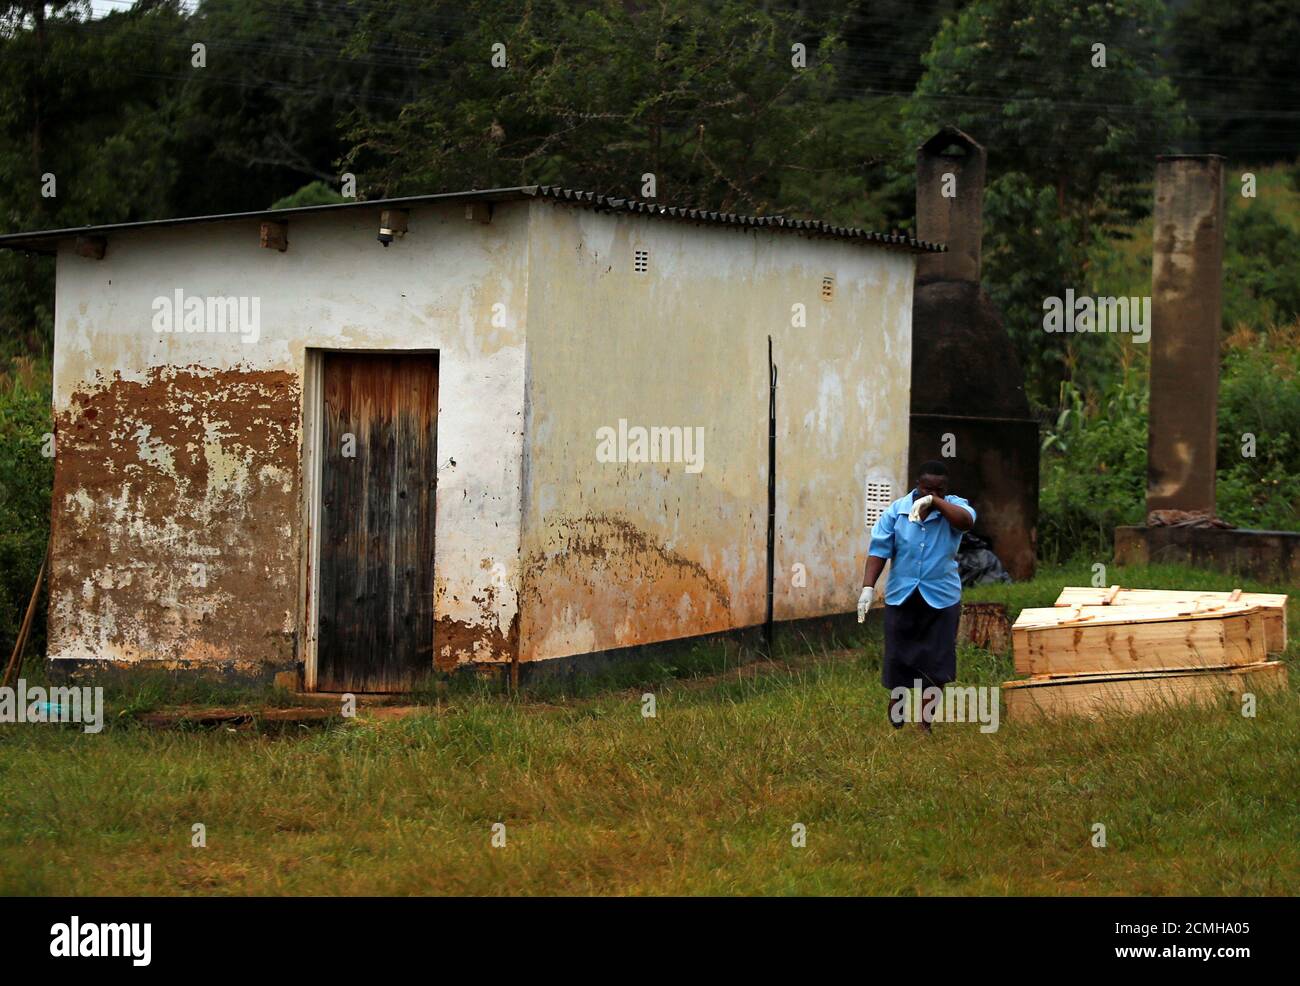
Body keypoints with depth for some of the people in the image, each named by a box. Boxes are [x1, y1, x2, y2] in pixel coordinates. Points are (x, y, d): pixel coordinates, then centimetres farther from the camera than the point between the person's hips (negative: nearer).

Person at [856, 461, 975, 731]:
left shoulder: (952, 507, -1)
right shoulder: (896, 511, -1)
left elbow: (967, 521, -25)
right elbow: (879, 549, -5)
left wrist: (934, 502, -29)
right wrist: (868, 587, -14)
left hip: (941, 598, 0)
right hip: (901, 596, 0)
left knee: (935, 663, 0)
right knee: (898, 657, 6)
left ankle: (925, 723, 11)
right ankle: (896, 699, 35)